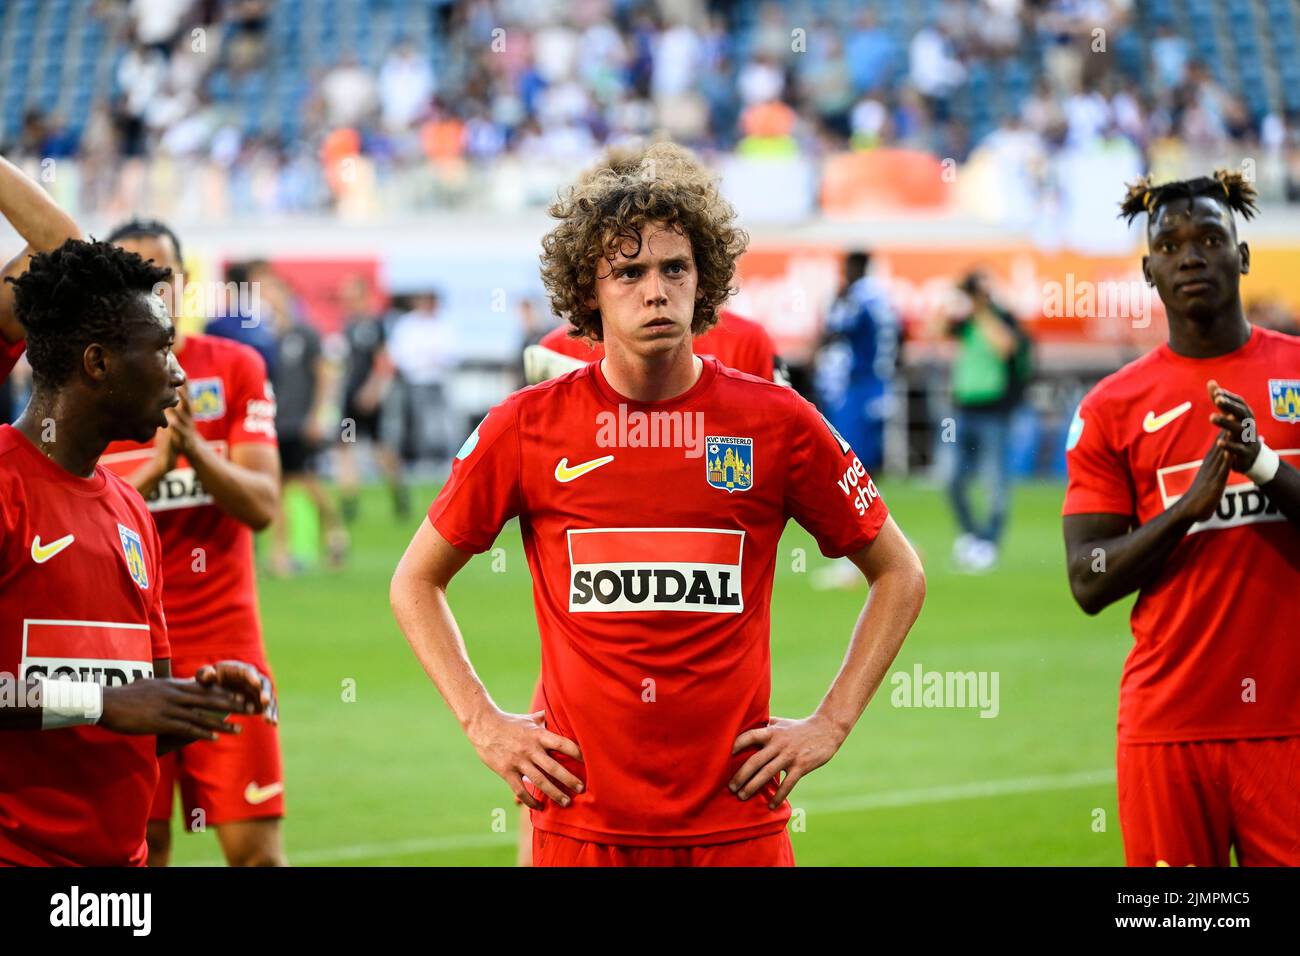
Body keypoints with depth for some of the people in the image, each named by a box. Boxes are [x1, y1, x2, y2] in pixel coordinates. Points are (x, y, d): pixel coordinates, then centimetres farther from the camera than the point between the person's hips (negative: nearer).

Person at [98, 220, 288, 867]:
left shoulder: (236, 369, 4)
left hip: (224, 637, 0)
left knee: (255, 846, -4)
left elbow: (262, 506, -4)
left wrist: (195, 449, -20)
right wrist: (152, 469, -18)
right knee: (141, 843, -1)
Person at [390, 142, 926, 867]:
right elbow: (416, 582, 12)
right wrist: (482, 722, 3)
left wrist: (830, 725, 3)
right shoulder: (527, 427, 0)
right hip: (582, 826, 0)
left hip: (738, 825, 0)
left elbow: (900, 575, 11)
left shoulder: (776, 422, 0)